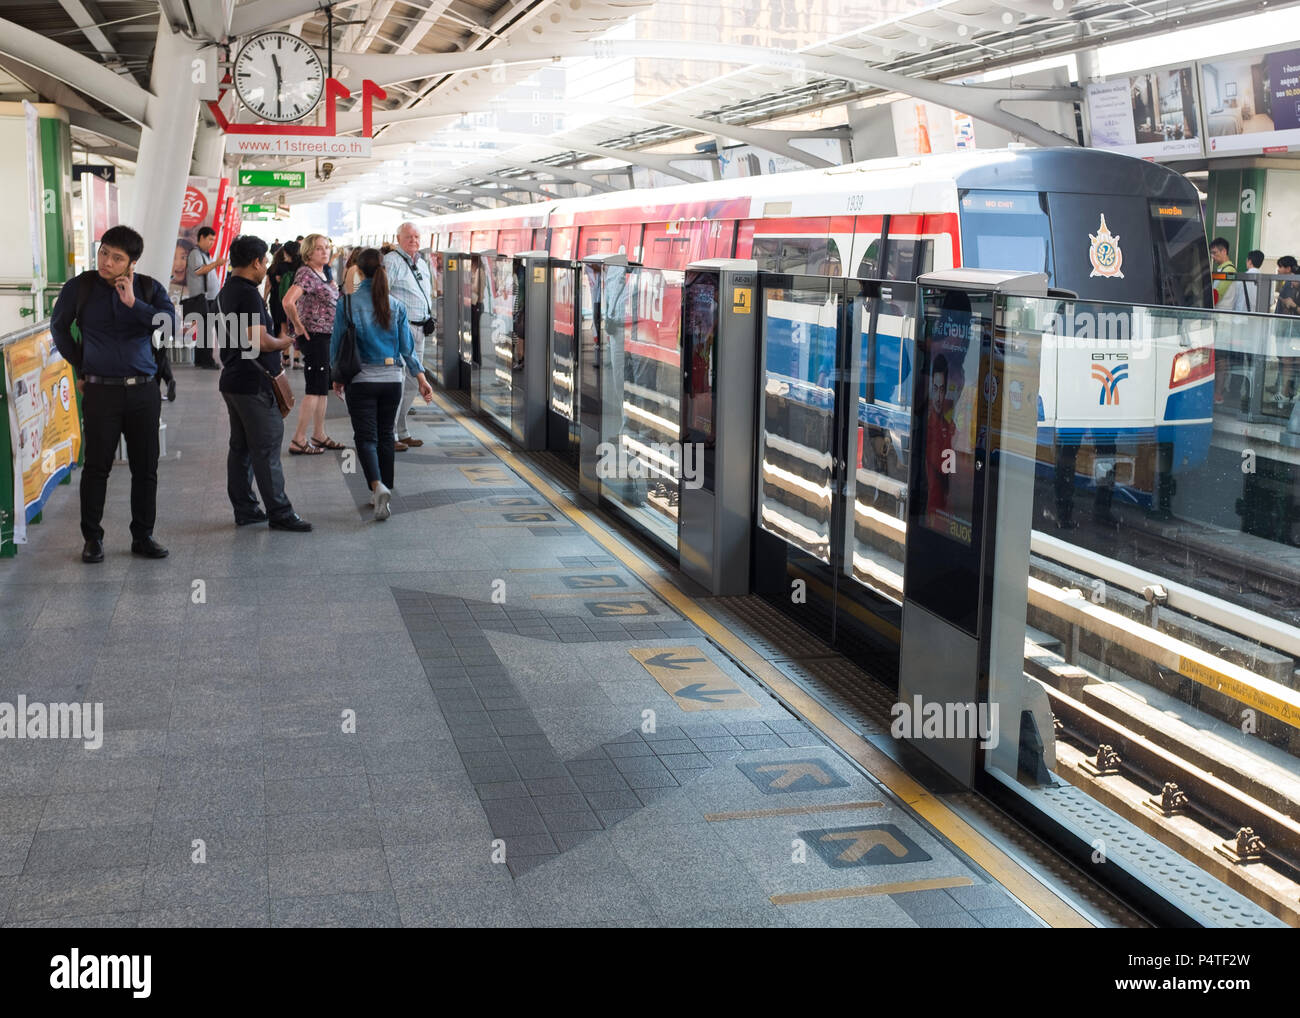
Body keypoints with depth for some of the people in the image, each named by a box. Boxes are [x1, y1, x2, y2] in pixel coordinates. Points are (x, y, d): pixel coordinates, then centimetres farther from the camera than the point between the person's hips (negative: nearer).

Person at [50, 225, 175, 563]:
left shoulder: (149, 289, 3)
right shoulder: (79, 288, 1)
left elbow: (171, 324, -12)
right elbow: (59, 327, 16)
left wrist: (133, 303, -19)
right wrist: (80, 367, 15)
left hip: (144, 392, 1)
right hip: (101, 392, -1)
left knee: (146, 468, 6)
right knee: (96, 467, 2)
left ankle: (142, 536, 17)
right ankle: (92, 538, 12)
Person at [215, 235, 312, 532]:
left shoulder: (226, 292, 14)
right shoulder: (248, 294, -17)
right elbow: (259, 340, -23)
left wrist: (272, 362, 22)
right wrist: (285, 342, -5)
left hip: (232, 381, 10)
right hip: (253, 384, -10)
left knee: (240, 447, 13)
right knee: (266, 449, -5)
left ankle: (244, 509, 19)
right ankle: (279, 513, -2)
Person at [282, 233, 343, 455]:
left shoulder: (322, 274, 13)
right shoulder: (306, 274, -16)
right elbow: (288, 301, -29)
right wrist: (298, 326, -19)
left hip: (326, 336, 10)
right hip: (314, 336, -10)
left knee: (323, 388, 14)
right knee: (315, 390, -8)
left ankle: (319, 436, 23)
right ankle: (298, 441, -6)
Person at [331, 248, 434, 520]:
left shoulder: (348, 303, -7)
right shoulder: (396, 305, 1)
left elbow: (338, 343, -1)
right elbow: (407, 347, 2)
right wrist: (421, 378, 9)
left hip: (360, 379, -3)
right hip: (392, 379, 3)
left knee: (366, 436, -1)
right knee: (385, 435, 14)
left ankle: (378, 486, -23)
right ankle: (385, 490, 20)